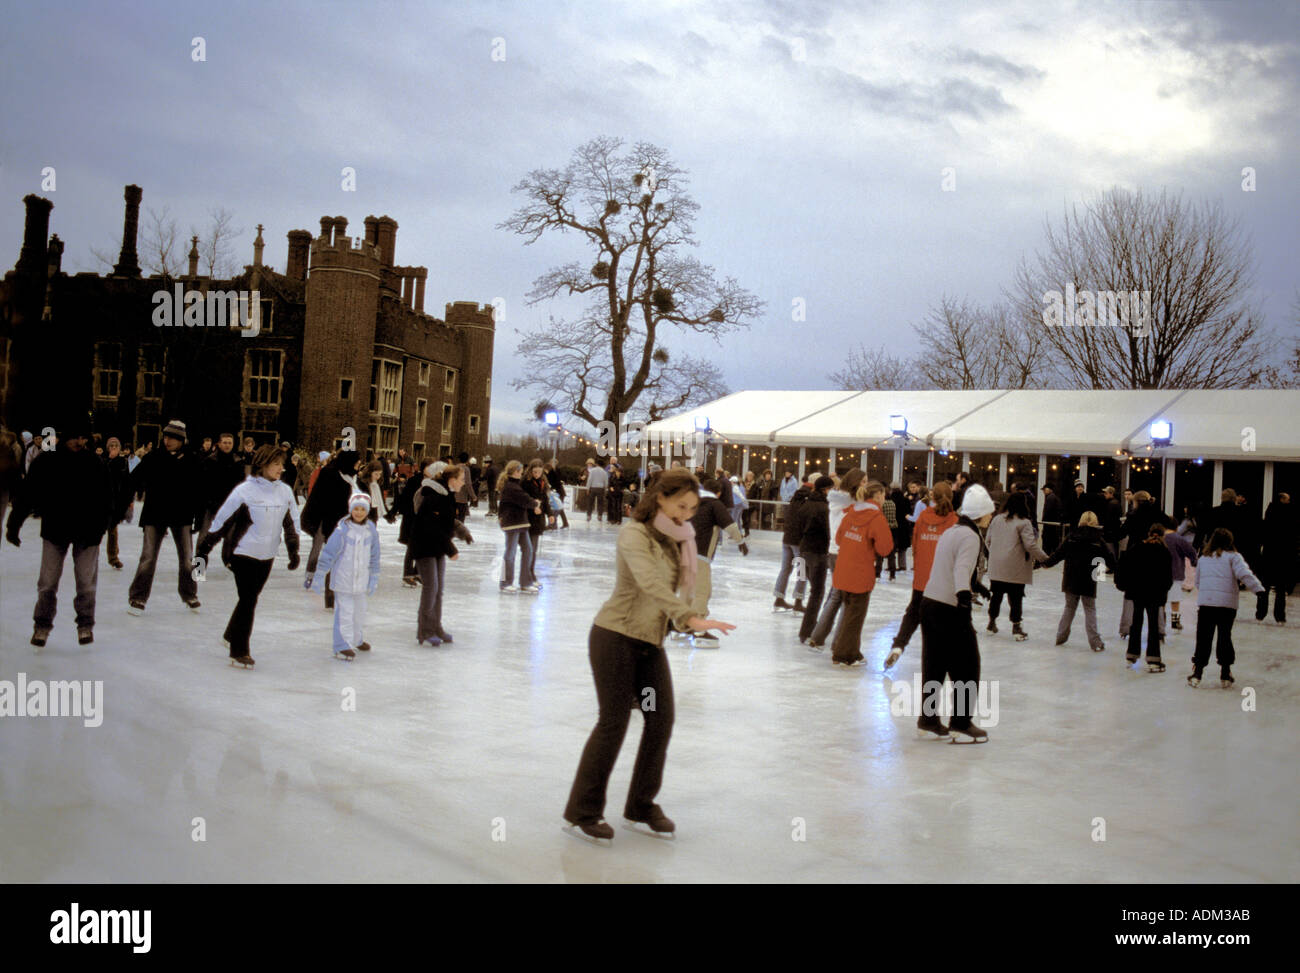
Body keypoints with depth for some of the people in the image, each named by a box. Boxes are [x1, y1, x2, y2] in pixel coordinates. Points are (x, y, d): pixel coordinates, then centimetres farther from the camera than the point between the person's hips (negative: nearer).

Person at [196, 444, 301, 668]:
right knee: (248, 601, -4)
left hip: (267, 556, 5)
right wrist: (204, 549, -6)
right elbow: (221, 520, -8)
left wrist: (293, 551, 10)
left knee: (250, 599, 16)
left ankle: (232, 635, 38)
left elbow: (290, 524, 13)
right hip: (243, 553, -5)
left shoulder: (285, 492, 2)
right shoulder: (245, 491, -13)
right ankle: (239, 652, 6)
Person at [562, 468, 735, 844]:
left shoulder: (675, 539, 9)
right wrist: (690, 618, -41)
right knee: (614, 722, -3)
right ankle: (582, 814, 11)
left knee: (661, 720, 6)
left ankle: (641, 808, 22)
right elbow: (651, 583, -33)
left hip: (650, 642, 7)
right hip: (615, 636, -7)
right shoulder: (634, 534, -16)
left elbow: (674, 587, 1)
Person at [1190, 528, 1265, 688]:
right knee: (1225, 637, 8)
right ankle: (1225, 675, 12)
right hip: (1227, 603, -2)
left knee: (1203, 638, 5)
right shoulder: (1233, 556, 2)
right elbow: (1244, 574, -13)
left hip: (1204, 603, 2)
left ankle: (1197, 672, 0)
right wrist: (1259, 589, -18)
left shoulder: (1203, 558, 15)